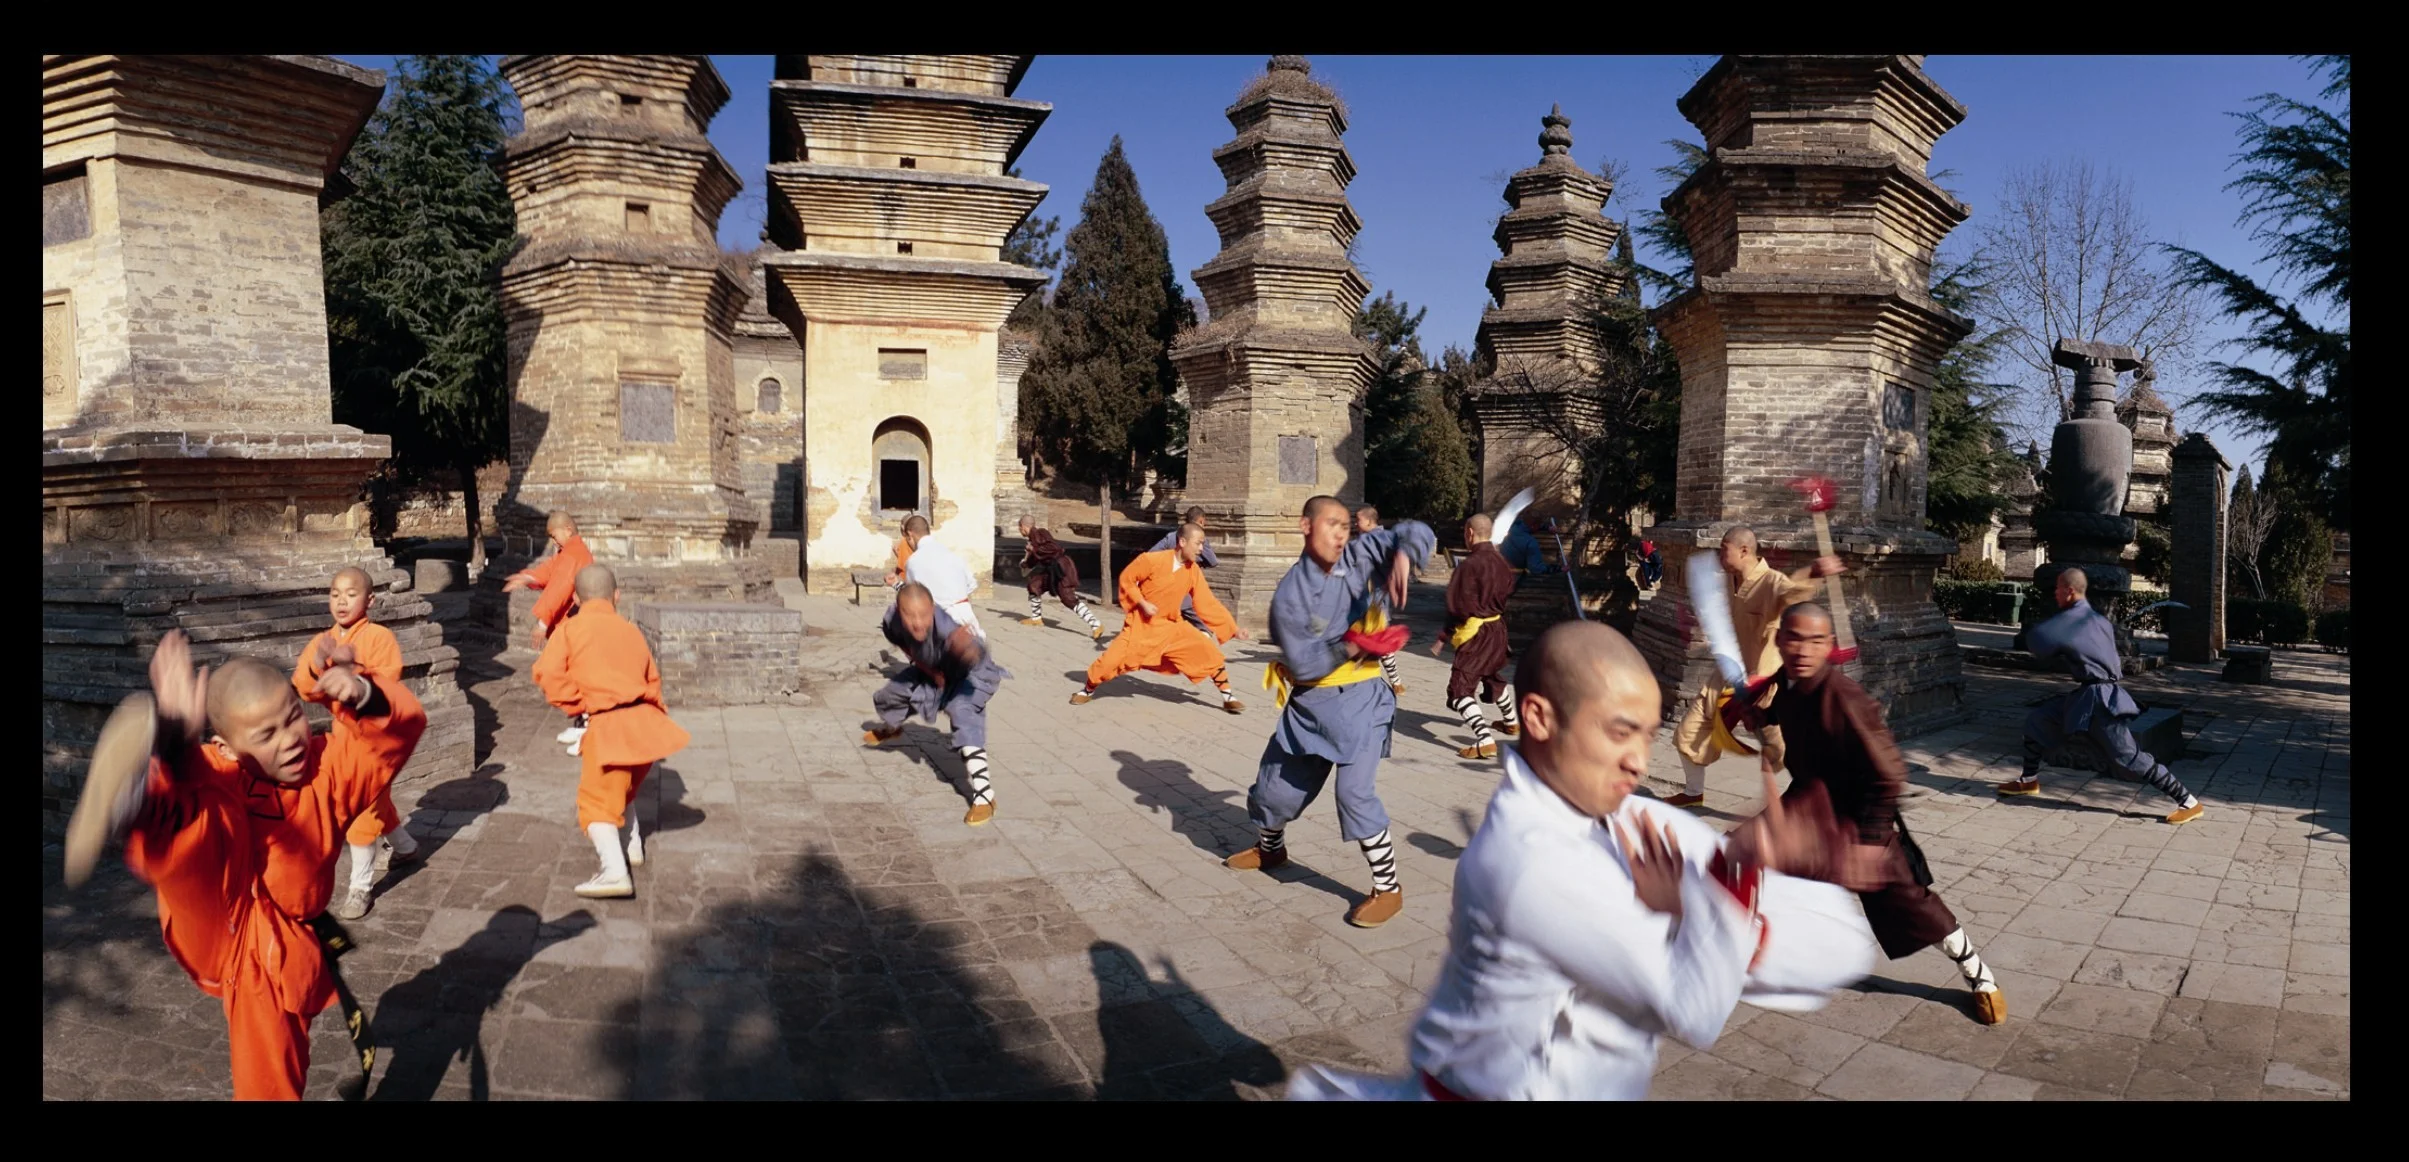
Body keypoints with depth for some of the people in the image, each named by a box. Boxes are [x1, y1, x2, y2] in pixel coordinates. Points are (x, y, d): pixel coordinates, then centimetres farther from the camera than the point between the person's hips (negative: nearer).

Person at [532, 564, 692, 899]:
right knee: (622, 787, 31)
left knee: (597, 802, -4)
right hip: (645, 721, 6)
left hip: (608, 726, -6)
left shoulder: (570, 630, 3)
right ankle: (633, 844, 42)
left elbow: (548, 674, -9)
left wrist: (579, 705, 0)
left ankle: (614, 871, -22)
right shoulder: (632, 630, 17)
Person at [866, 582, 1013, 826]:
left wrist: (967, 647, -85)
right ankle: (890, 729, 62)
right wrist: (927, 668, -6)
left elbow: (975, 659, -65)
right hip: (933, 670, 7)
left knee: (964, 714, -33)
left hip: (969, 673, -6)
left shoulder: (945, 627, -46)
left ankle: (983, 794, -32)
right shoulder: (892, 621, -26)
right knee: (887, 697, 21)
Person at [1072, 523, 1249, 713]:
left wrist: (1232, 629, -7)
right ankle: (1088, 689, 23)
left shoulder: (1194, 572, -7)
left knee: (1210, 652, -10)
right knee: (1111, 660, -7)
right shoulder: (1152, 560, -20)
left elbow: (1208, 604, -3)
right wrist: (1142, 603, -19)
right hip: (1142, 625, -3)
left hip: (1172, 627, 3)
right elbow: (1126, 579, -9)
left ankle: (1227, 697, 5)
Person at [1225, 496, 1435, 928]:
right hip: (1309, 702, 2)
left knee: (1355, 791, -16)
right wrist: (1352, 645, -27)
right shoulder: (1291, 593, -12)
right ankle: (1270, 849, 48)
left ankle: (1387, 888, 1)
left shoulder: (1360, 556, -9)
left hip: (1359, 698, -2)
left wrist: (1402, 556, -37)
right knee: (1276, 784, 16)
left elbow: (1418, 533, -15)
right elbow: (1302, 664, -16)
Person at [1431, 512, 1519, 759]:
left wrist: (1444, 638, -10)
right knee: (1493, 676, 31)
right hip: (1498, 628, 8)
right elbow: (1508, 589, 12)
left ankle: (1485, 742, -18)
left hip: (1476, 632, -8)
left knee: (1459, 688, -7)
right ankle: (1511, 722, 50)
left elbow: (1458, 607, -18)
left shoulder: (1469, 565, -21)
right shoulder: (1500, 560, 1)